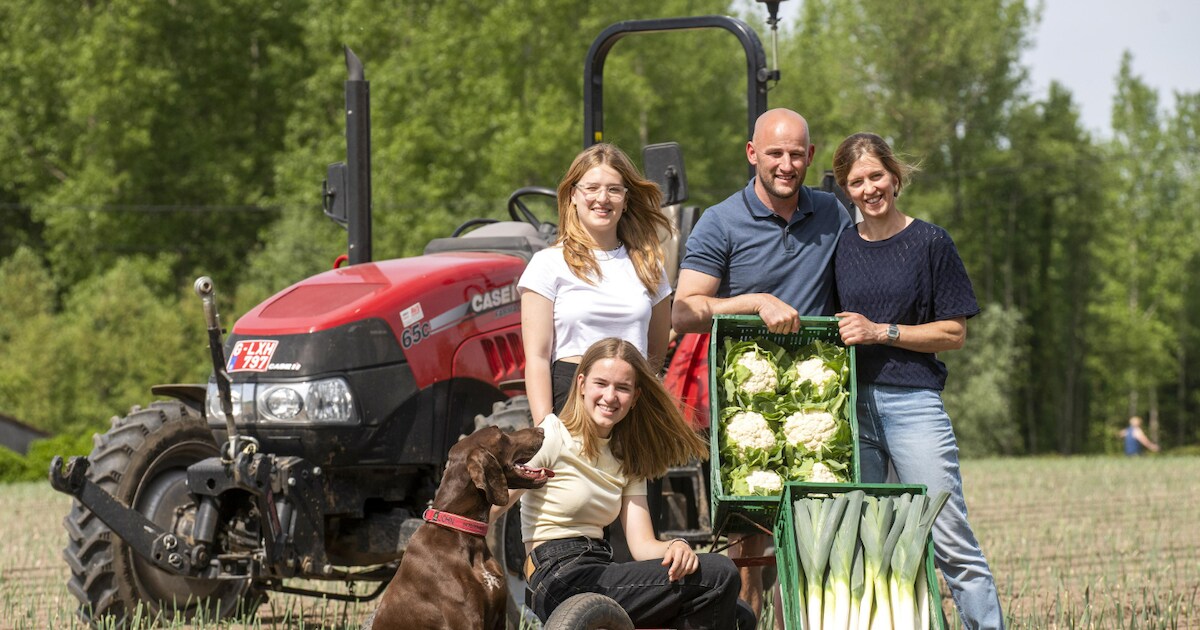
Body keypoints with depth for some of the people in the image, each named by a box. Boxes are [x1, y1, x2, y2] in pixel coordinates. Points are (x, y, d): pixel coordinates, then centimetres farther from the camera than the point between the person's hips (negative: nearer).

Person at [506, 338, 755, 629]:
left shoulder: (626, 460, 17)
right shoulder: (553, 438, -4)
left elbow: (643, 545, 6)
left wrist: (677, 547, -16)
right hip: (560, 582, -8)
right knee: (719, 575, -16)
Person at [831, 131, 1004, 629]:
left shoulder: (929, 243, 2)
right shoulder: (840, 247, 12)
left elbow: (953, 332, -1)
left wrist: (881, 331, -9)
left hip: (912, 402, -4)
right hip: (850, 402, 4)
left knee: (950, 540, -10)